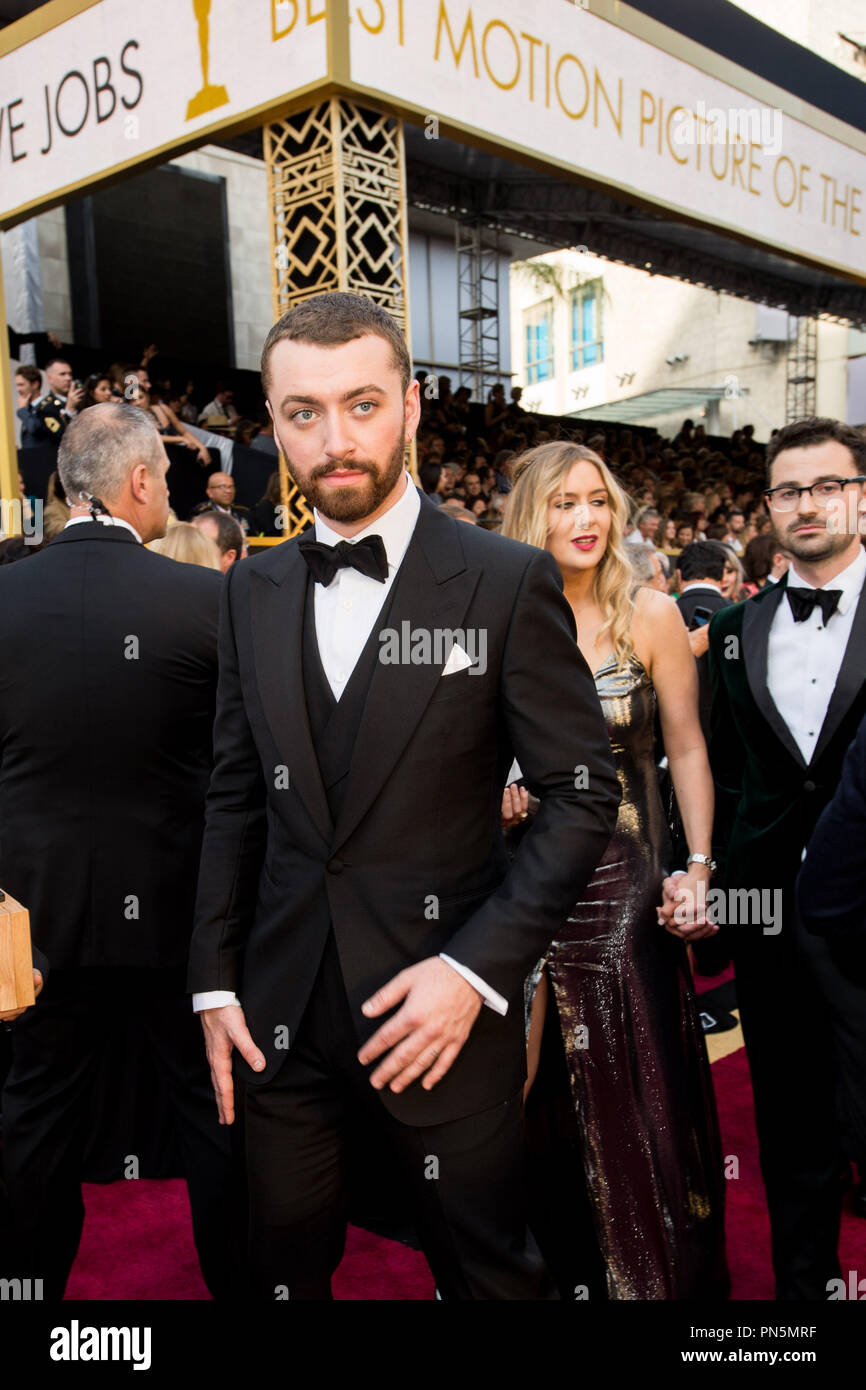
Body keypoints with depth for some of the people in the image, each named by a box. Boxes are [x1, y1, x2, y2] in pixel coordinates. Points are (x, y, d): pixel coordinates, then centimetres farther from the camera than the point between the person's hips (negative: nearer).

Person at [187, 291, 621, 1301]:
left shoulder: (508, 583, -9)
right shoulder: (252, 591, 4)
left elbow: (583, 794, -8)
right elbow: (235, 796, 8)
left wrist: (476, 969, -15)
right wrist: (215, 982, 4)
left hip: (441, 1015, -3)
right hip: (279, 1019, 4)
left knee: (486, 1269, 16)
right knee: (285, 1266, 20)